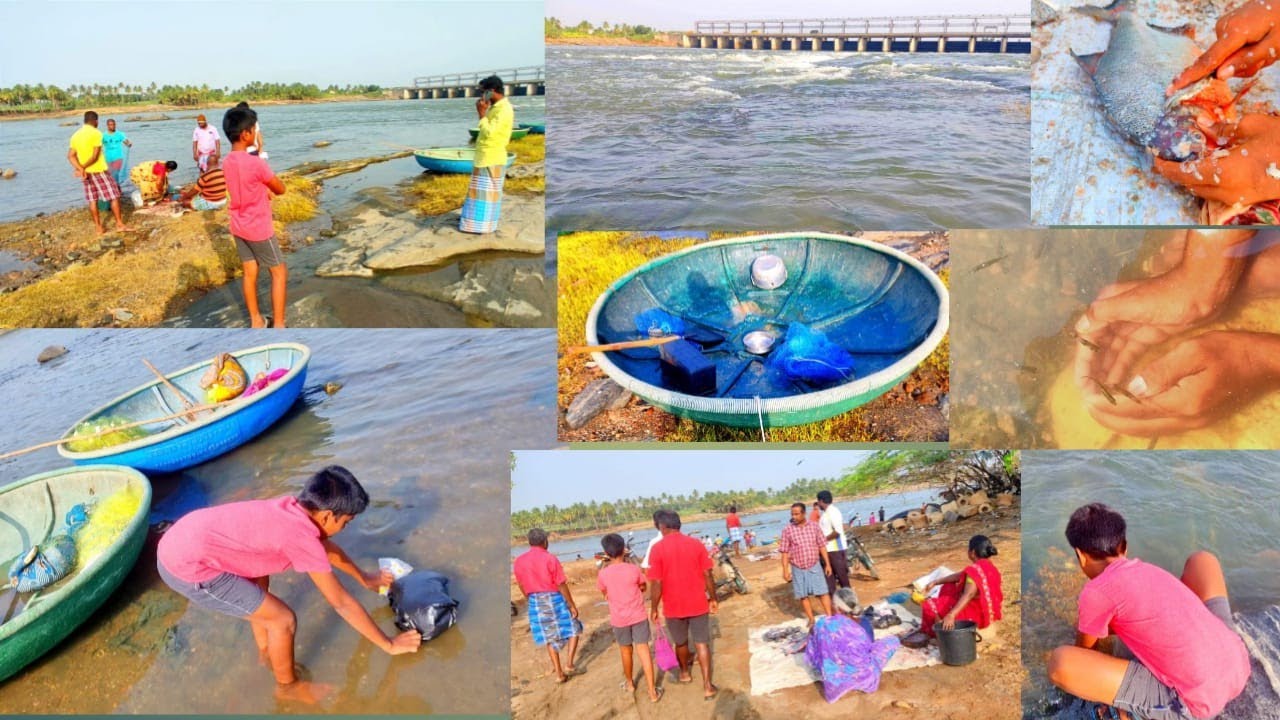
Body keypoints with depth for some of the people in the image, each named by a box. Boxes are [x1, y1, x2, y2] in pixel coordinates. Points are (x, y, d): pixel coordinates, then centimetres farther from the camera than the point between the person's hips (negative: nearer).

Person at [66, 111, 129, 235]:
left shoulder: (75, 135, 9)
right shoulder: (96, 133, -11)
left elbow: (70, 156, 1)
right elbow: (95, 156, -19)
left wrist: (80, 168, -10)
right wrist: (83, 167, -12)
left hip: (86, 172, 7)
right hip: (99, 170, -7)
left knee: (92, 200, 8)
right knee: (114, 196, 1)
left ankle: (99, 228, 9)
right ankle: (120, 224, 0)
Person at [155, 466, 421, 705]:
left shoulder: (294, 509, 7)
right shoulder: (302, 537, -17)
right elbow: (342, 604, -10)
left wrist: (364, 578, 42)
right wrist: (389, 645, 0)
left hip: (183, 540, 9)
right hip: (187, 566, -9)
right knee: (283, 619, -1)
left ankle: (266, 652, 45)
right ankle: (288, 685, 24)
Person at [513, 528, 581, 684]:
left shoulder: (519, 561, -1)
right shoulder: (550, 558, -15)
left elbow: (521, 586, 8)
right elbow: (562, 585, -13)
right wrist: (572, 605, -5)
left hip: (535, 602, 4)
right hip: (555, 599, -4)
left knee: (550, 637, 14)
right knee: (573, 629, 14)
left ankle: (558, 673, 15)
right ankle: (569, 664, 5)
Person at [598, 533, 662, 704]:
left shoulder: (603, 574, -10)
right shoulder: (634, 569, -12)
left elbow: (605, 595, 6)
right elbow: (643, 587, 5)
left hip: (619, 619, 1)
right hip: (638, 615, -1)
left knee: (626, 651, 19)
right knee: (643, 650, 2)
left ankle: (630, 683, 38)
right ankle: (652, 691, 0)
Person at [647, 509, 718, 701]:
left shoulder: (658, 549, -14)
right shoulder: (696, 544, -6)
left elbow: (657, 584, -14)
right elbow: (707, 575, -4)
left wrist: (653, 609, -3)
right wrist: (713, 599, 8)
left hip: (674, 606, -1)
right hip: (698, 604, 1)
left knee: (681, 643, 21)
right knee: (702, 643, 7)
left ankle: (685, 672, 43)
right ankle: (707, 685, 3)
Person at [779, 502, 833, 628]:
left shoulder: (814, 526, -3)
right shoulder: (787, 530, -8)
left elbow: (822, 546, 3)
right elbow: (785, 552, -4)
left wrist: (827, 563, 2)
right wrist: (785, 570, -7)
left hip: (815, 566, 0)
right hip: (798, 568, 0)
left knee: (822, 592, 1)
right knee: (803, 595, 8)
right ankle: (811, 619, 21)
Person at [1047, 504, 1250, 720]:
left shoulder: (1096, 591, -11)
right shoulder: (1147, 570, 11)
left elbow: (1085, 648, 9)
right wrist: (1091, 625, 43)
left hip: (1198, 702, -8)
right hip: (1239, 668, 8)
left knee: (1060, 663, -17)